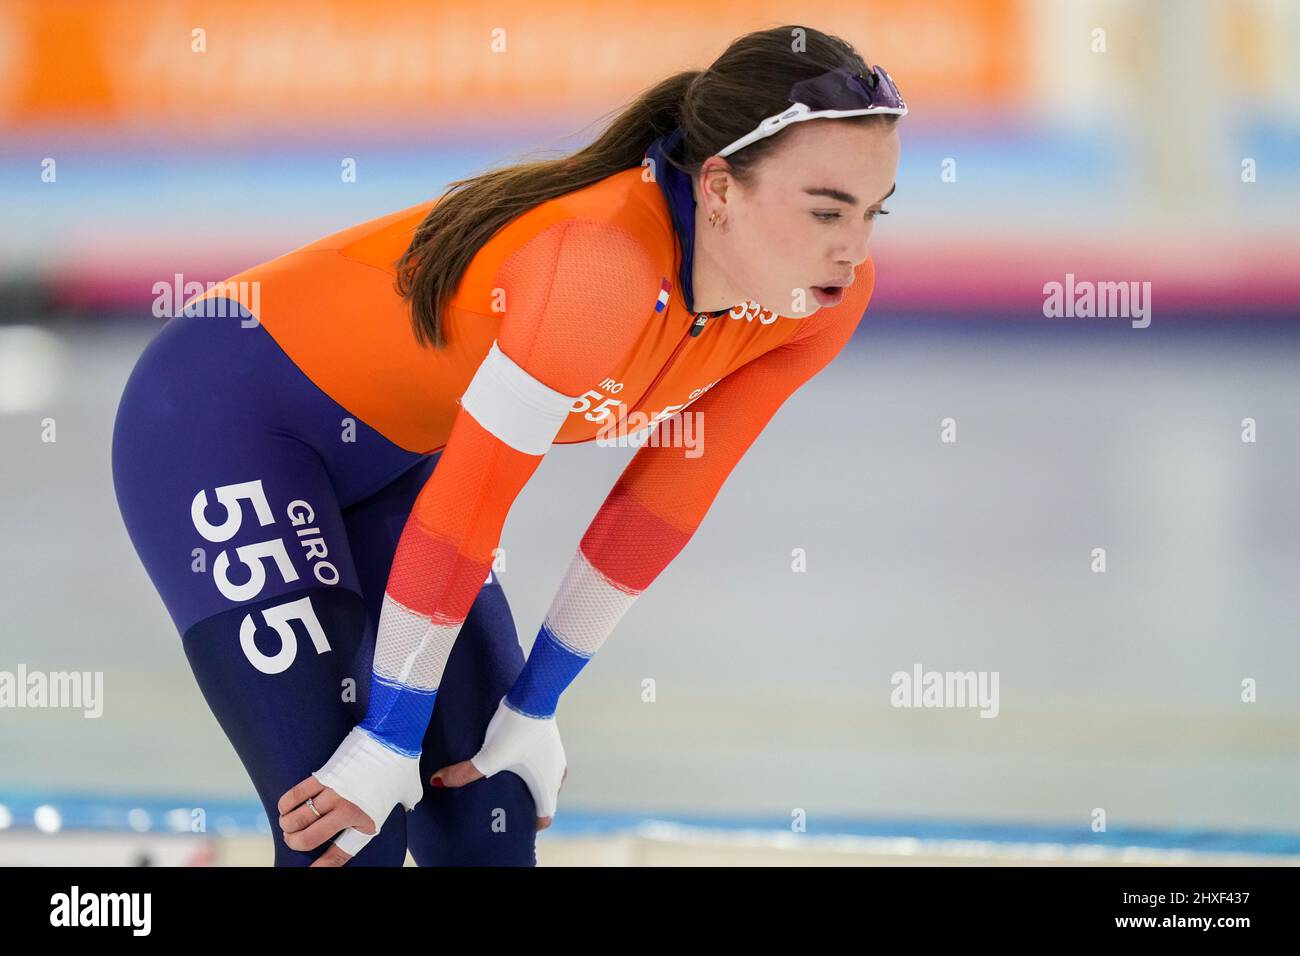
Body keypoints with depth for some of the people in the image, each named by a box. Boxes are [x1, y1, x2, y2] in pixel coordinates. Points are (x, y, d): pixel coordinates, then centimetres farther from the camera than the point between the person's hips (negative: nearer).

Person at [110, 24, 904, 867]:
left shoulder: (824, 297, -13)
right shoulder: (603, 262, -37)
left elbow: (666, 498, -2)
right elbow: (464, 507, -28)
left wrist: (533, 707, 2)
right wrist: (390, 742, -18)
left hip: (391, 458, 8)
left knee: (491, 822, 4)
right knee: (349, 830, -15)